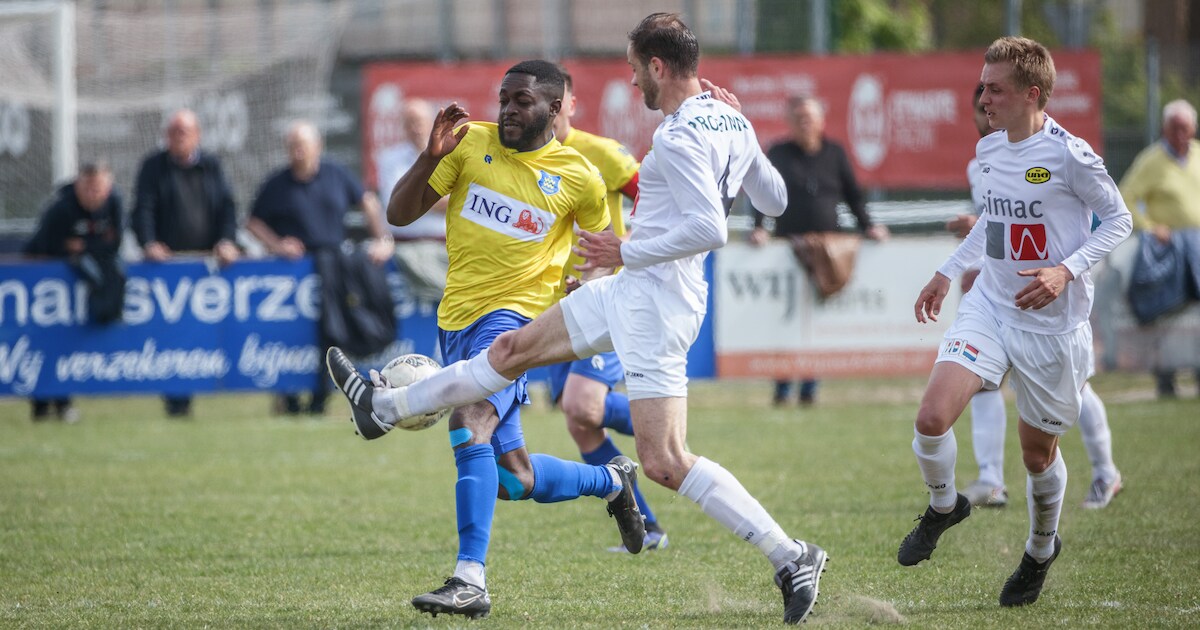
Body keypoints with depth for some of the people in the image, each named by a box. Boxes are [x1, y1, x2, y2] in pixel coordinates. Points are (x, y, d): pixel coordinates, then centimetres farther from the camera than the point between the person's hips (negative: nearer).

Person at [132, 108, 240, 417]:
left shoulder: (211, 166, 14)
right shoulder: (153, 166, 7)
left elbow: (226, 206, 10)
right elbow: (143, 209, -2)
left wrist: (226, 241, -7)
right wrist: (149, 244, -18)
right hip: (168, 259, -2)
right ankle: (177, 400, -8)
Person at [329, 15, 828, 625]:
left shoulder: (680, 136, -21)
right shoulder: (731, 120, 7)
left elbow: (709, 228, -29)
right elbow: (775, 201, 18)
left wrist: (628, 251, -17)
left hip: (655, 299, -10)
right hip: (631, 287, 10)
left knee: (665, 464, -15)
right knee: (515, 348, 21)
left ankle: (792, 558, -13)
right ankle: (385, 407, 36)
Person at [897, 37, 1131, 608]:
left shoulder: (1068, 154, -15)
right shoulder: (989, 150, 4)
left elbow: (1118, 219, -7)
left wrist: (1067, 271, -20)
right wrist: (948, 271, 23)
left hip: (1051, 325, -4)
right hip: (989, 306, 4)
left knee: (1037, 453, 9)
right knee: (932, 417, -16)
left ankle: (1041, 550, 38)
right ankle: (942, 506, 14)